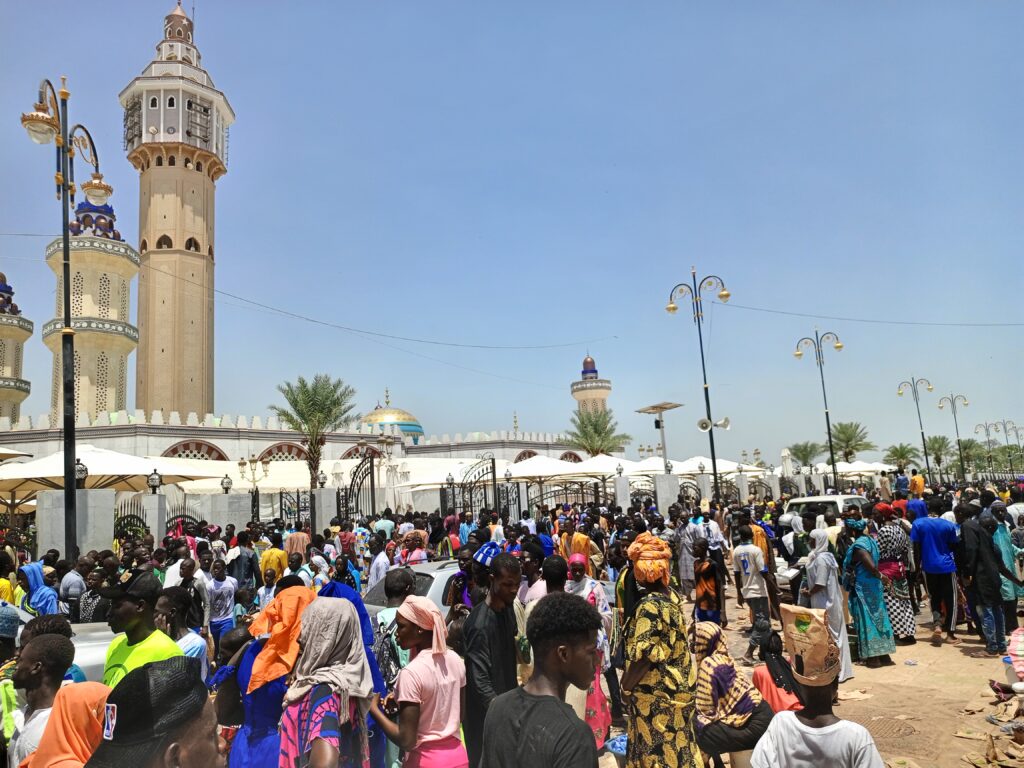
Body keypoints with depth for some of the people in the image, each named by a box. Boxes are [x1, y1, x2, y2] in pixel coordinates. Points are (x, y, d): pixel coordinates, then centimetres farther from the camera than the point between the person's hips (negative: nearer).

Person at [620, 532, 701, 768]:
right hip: (678, 685, 8)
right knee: (676, 745, 21)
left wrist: (627, 686, -12)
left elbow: (643, 656, -26)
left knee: (655, 749, 8)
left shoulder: (649, 606, -25)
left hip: (654, 693, -8)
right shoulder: (672, 597, -1)